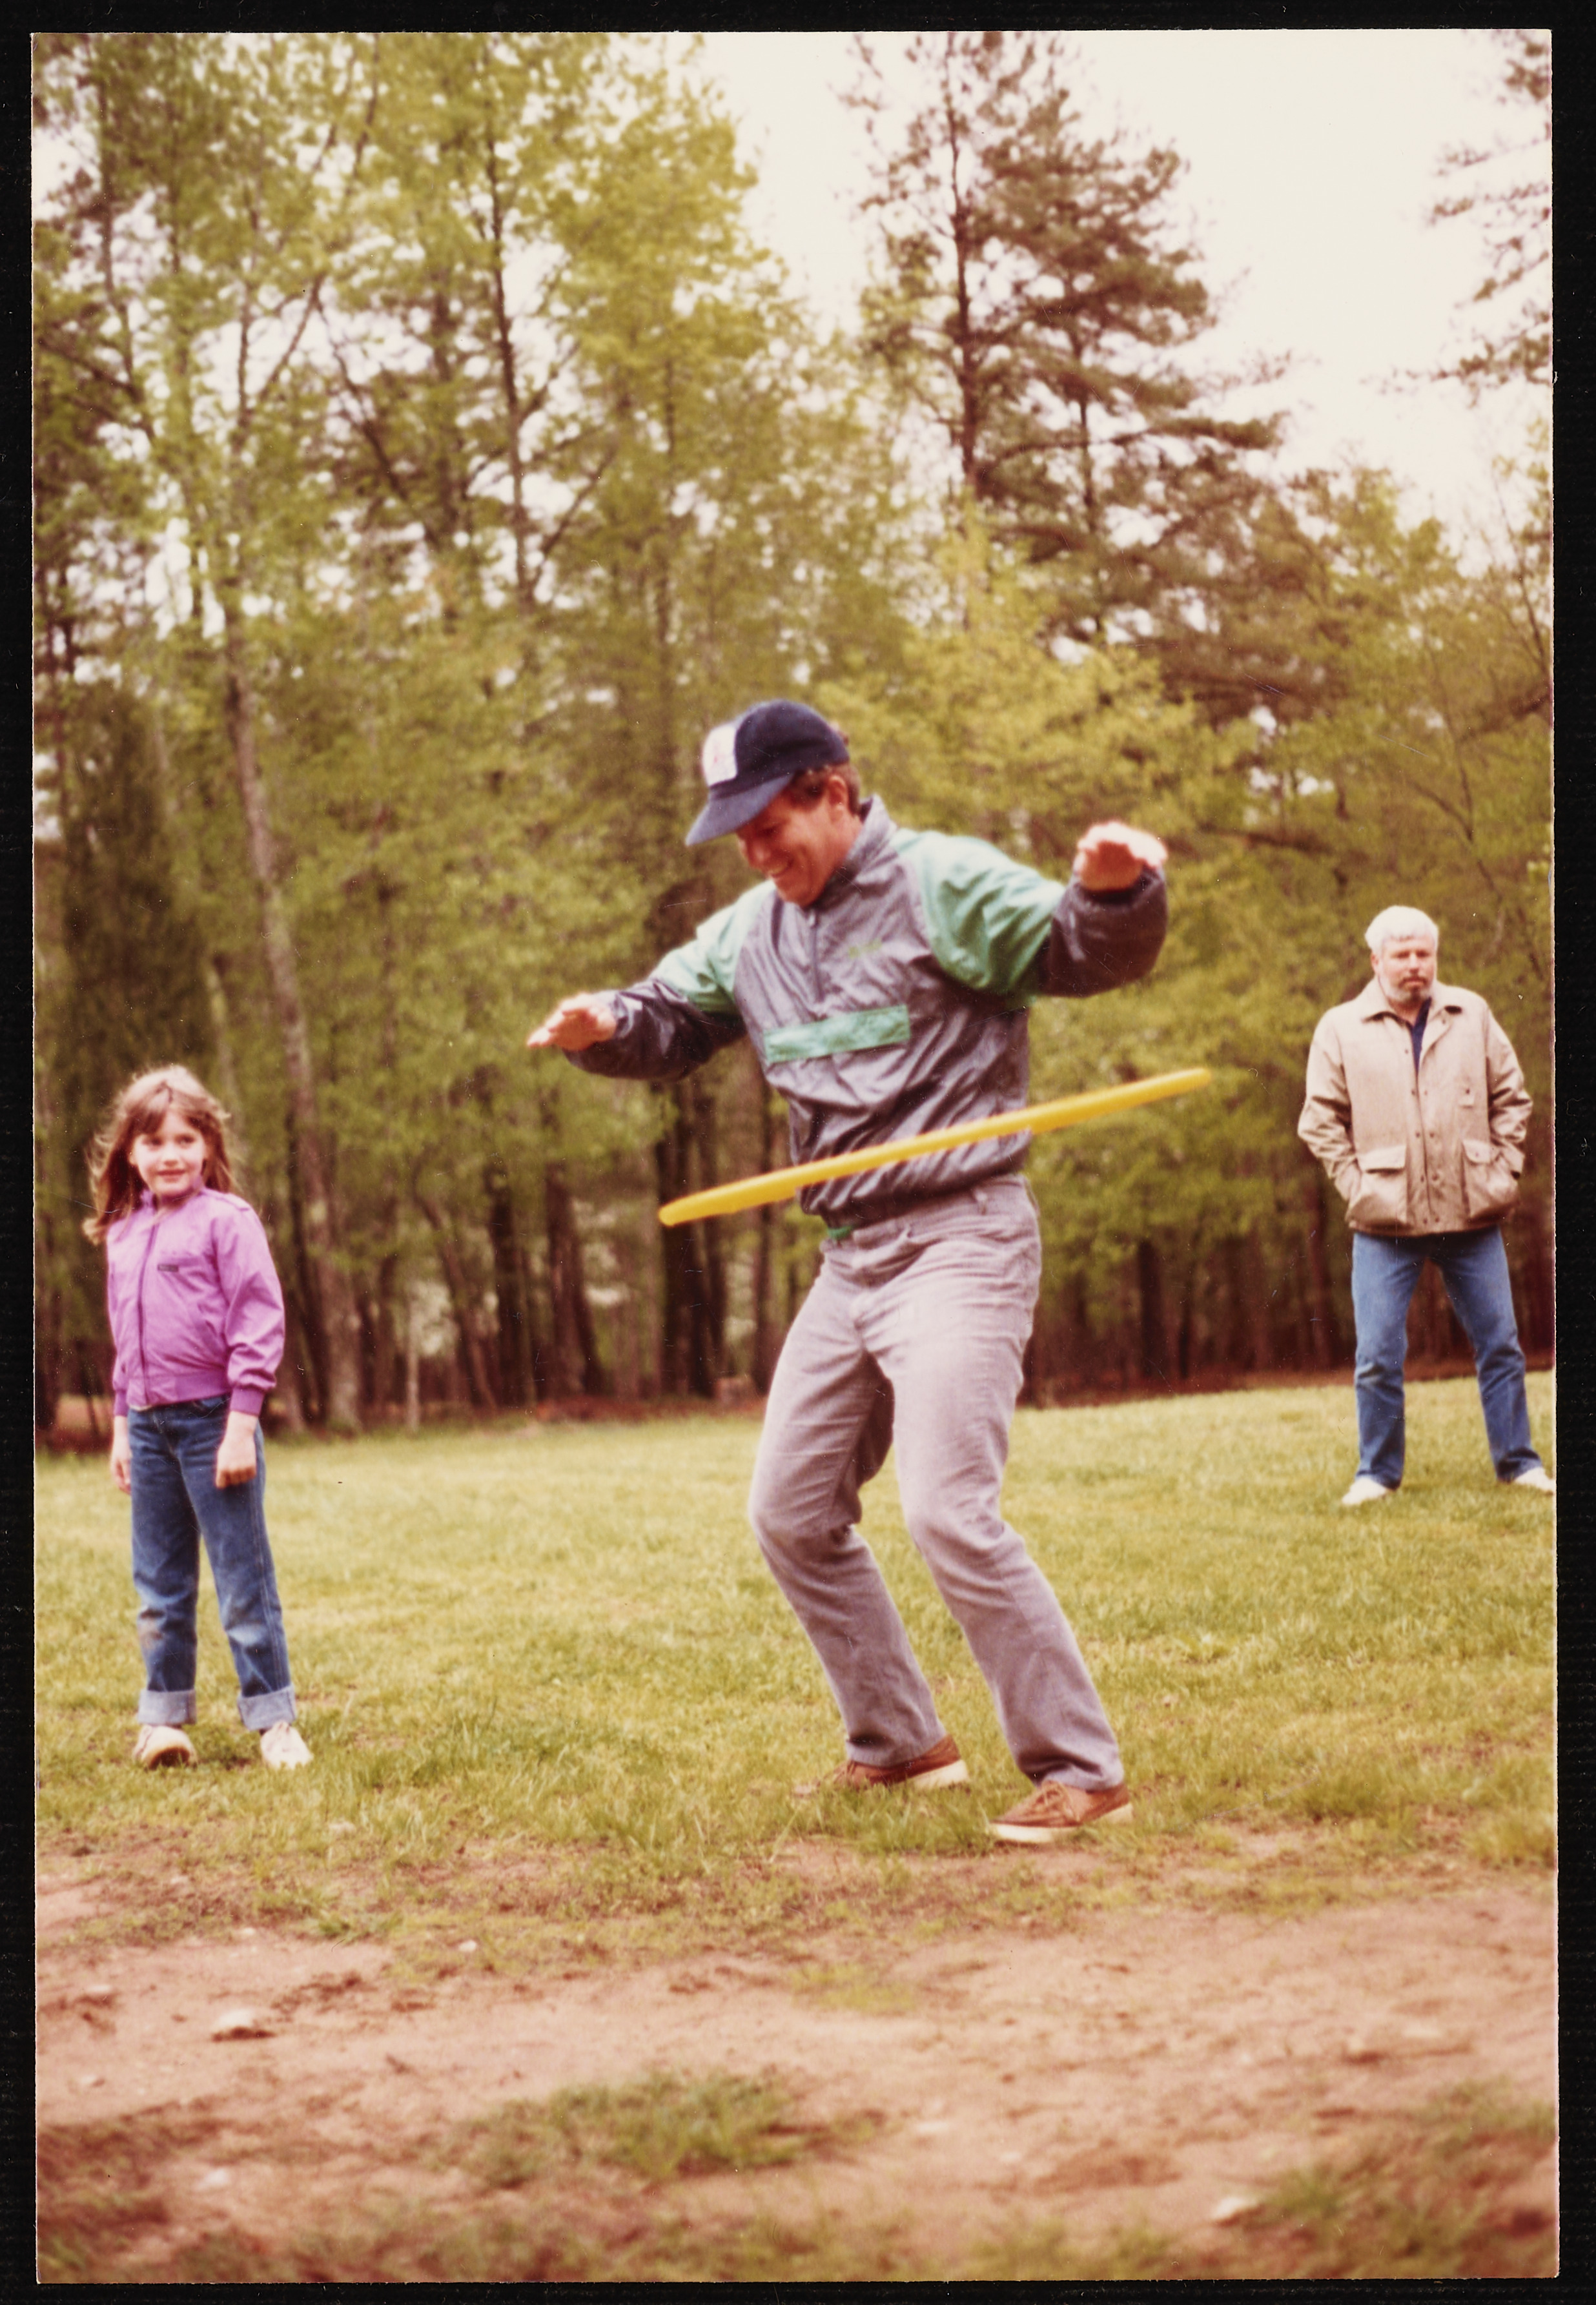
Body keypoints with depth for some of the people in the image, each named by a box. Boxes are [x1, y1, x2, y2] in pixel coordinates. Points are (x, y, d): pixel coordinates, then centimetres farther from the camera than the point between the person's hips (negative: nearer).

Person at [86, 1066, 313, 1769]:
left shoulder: (228, 1220, -7)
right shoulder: (123, 1234, 12)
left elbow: (259, 1323, -10)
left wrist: (241, 1424, -14)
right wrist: (122, 1426, 17)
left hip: (212, 1417, -6)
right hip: (149, 1423, 6)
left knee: (243, 1579, -1)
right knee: (158, 1586, 11)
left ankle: (272, 1719, 6)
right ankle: (164, 1716, 20)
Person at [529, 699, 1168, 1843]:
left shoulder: (942, 884, -9)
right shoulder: (750, 933, 12)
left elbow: (1089, 952, -15)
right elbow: (670, 1019, 22)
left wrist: (1119, 890, -38)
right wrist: (604, 1026, -2)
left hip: (961, 1242, -9)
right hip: (852, 1261, 9)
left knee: (950, 1513, -19)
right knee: (793, 1513, 13)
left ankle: (1081, 1771, -10)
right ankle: (900, 1744, 26)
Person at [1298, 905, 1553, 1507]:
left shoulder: (1471, 1015, 8)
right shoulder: (1340, 1029, 2)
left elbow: (1510, 1096, 12)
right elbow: (1321, 1120, 3)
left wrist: (1503, 1170, 3)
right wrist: (1356, 1186, -6)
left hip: (1472, 1215, 2)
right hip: (1386, 1223, -2)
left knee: (1499, 1345, 7)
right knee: (1378, 1357, -2)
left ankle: (1517, 1462, 18)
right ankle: (1377, 1472, 10)